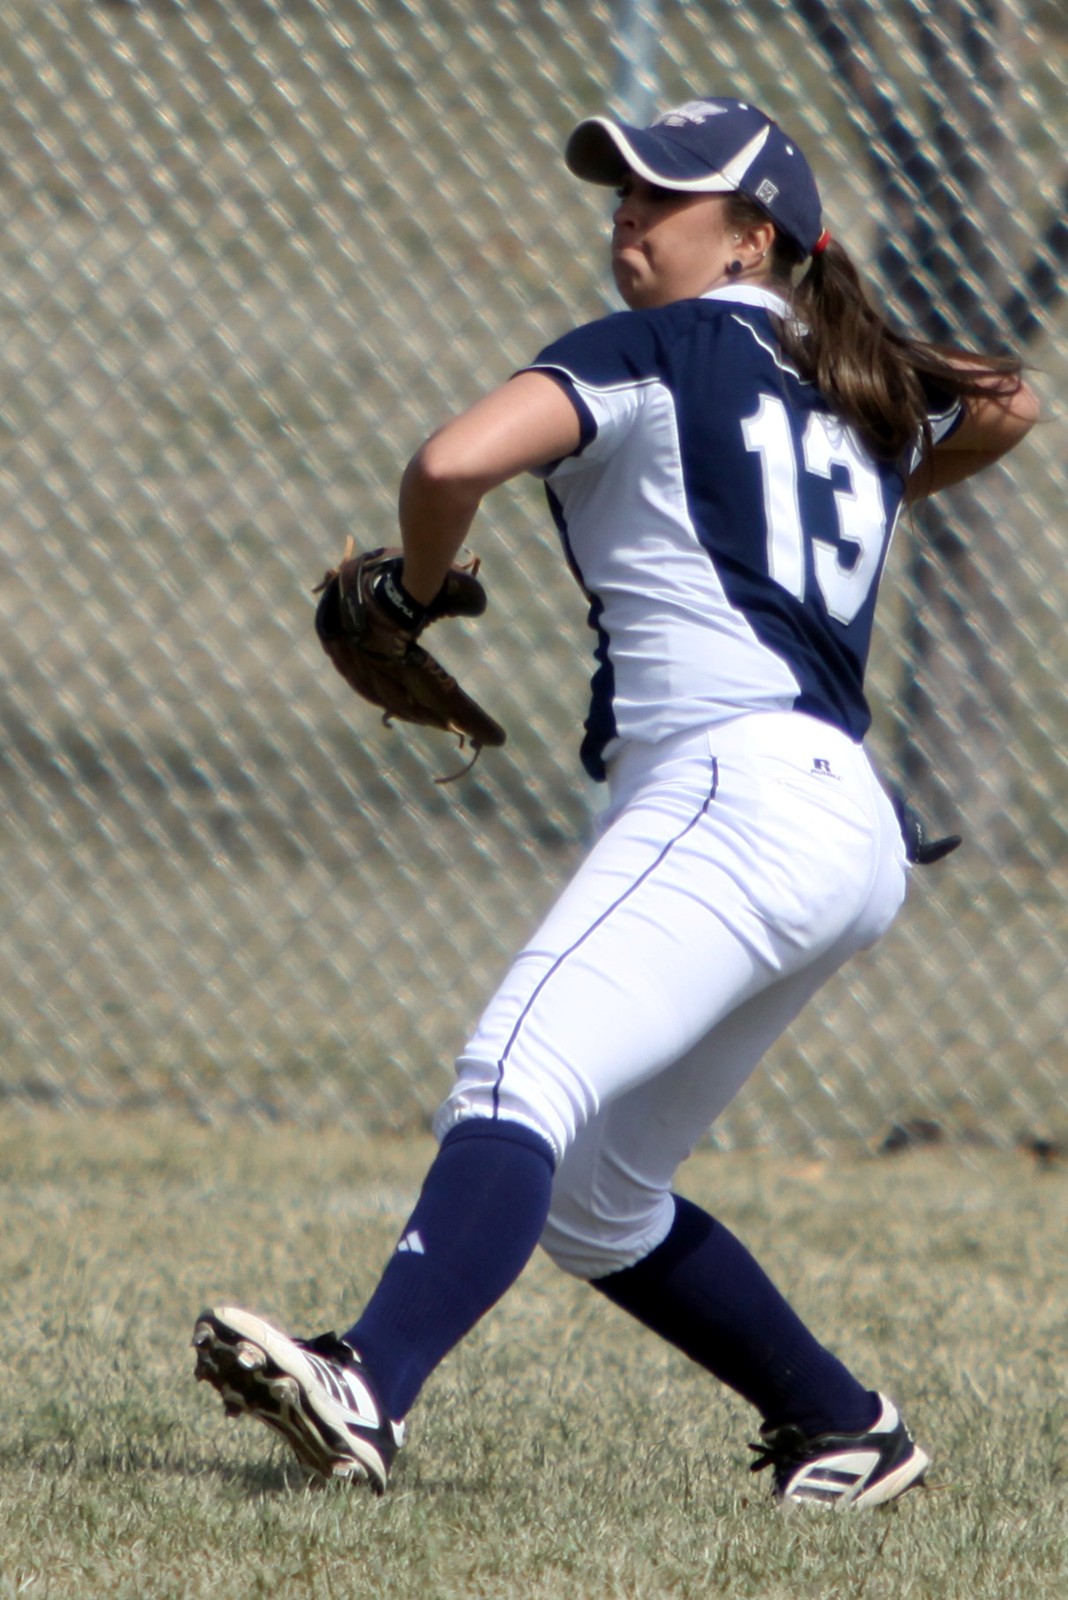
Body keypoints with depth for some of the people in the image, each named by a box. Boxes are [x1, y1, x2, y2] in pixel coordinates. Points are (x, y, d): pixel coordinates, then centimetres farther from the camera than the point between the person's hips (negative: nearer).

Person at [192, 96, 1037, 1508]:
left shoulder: (651, 354, 2)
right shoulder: (866, 386, 24)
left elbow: (453, 461, -14)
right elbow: (1005, 405, 46)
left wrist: (411, 594, 5)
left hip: (736, 789, -9)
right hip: (851, 824, 9)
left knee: (517, 1081, -28)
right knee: (595, 1206, 17)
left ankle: (367, 1390, -48)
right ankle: (847, 1431, 22)